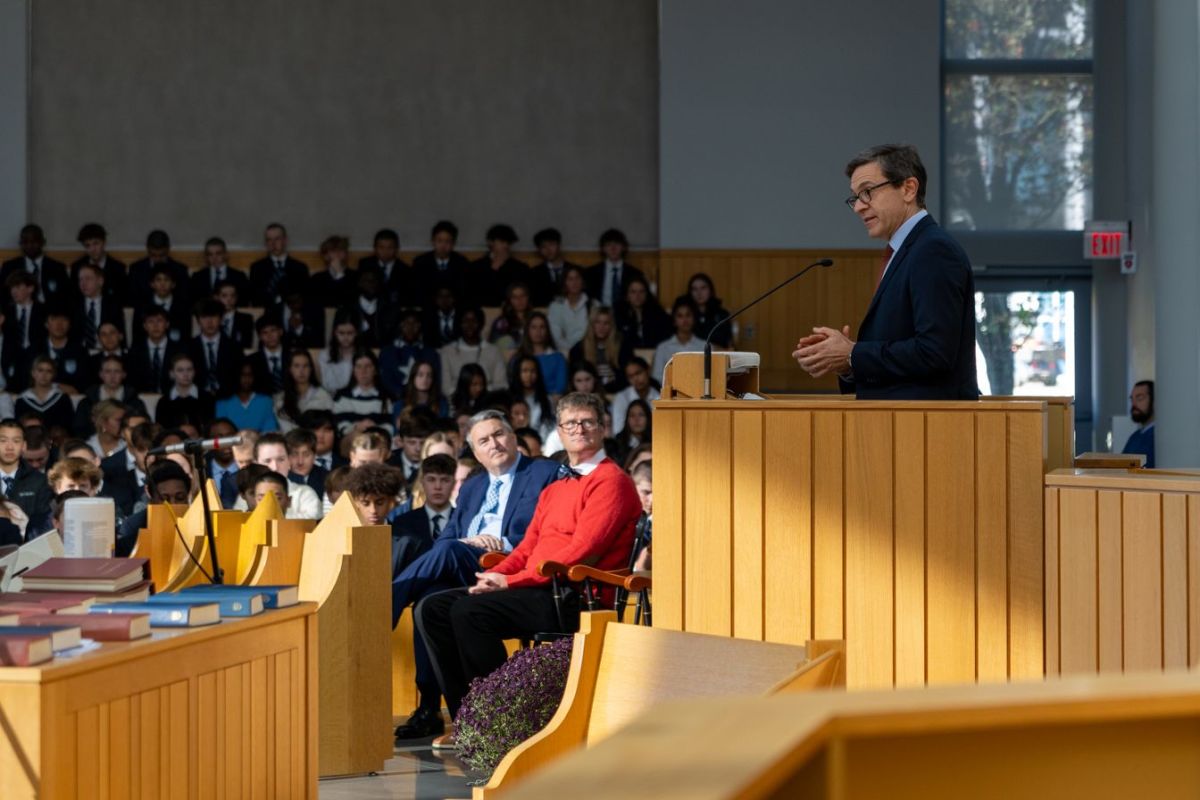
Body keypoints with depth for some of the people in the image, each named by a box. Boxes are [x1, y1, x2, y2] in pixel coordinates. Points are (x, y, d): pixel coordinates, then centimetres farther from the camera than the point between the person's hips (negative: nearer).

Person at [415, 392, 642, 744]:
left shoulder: (610, 481, -4)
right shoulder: (554, 490, 25)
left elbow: (582, 550, -14)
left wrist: (511, 582, -15)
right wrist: (495, 575, -2)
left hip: (574, 597, -9)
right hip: (536, 589, 9)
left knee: (469, 610, -27)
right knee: (431, 609, -2)